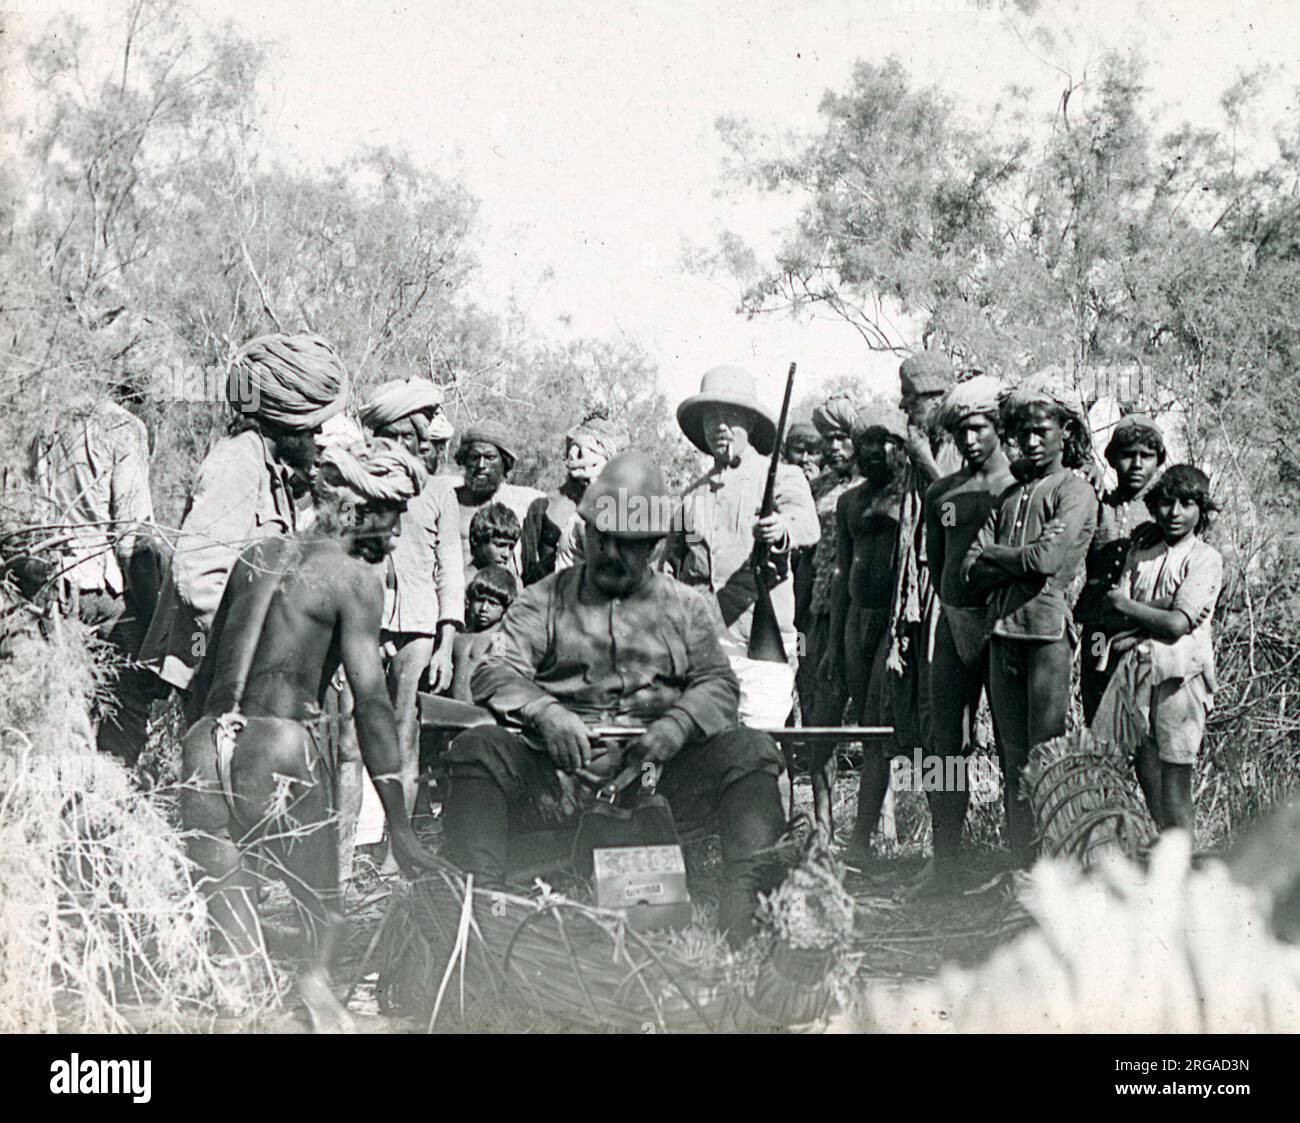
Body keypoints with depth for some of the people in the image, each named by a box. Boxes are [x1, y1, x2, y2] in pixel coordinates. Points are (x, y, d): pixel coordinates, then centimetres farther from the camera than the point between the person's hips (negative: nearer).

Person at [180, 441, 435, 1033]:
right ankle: (317, 975, -16)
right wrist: (398, 821, -10)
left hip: (205, 745, 5)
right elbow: (370, 700, -8)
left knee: (230, 925, 7)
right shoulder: (356, 577, -2)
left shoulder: (257, 555, 16)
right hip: (281, 746, -5)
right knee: (324, 911, 7)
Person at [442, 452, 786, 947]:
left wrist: (678, 724, -15)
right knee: (473, 751, -28)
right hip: (561, 769, -1)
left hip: (657, 770, 1)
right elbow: (496, 673, 2)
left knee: (752, 752, -25)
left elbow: (718, 684, 9)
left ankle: (738, 917, -34)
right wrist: (544, 712, -21)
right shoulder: (545, 599, 17)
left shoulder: (685, 606, 21)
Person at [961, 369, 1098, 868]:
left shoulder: (1075, 491, 1)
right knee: (1012, 759, 6)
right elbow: (972, 570, 11)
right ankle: (1021, 868, 10)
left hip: (1047, 627, -6)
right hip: (1003, 630, 6)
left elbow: (1047, 556, -13)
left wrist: (995, 556, 2)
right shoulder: (1010, 494, 19)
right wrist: (1020, 562, -5)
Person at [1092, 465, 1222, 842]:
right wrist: (1157, 616, -10)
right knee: (1148, 783, 5)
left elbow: (1177, 624, -12)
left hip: (1179, 675, -5)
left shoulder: (1205, 559, -2)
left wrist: (1127, 607, 0)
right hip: (1136, 674, 5)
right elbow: (1117, 616, 5)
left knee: (1174, 793, -5)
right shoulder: (1140, 553, 15)